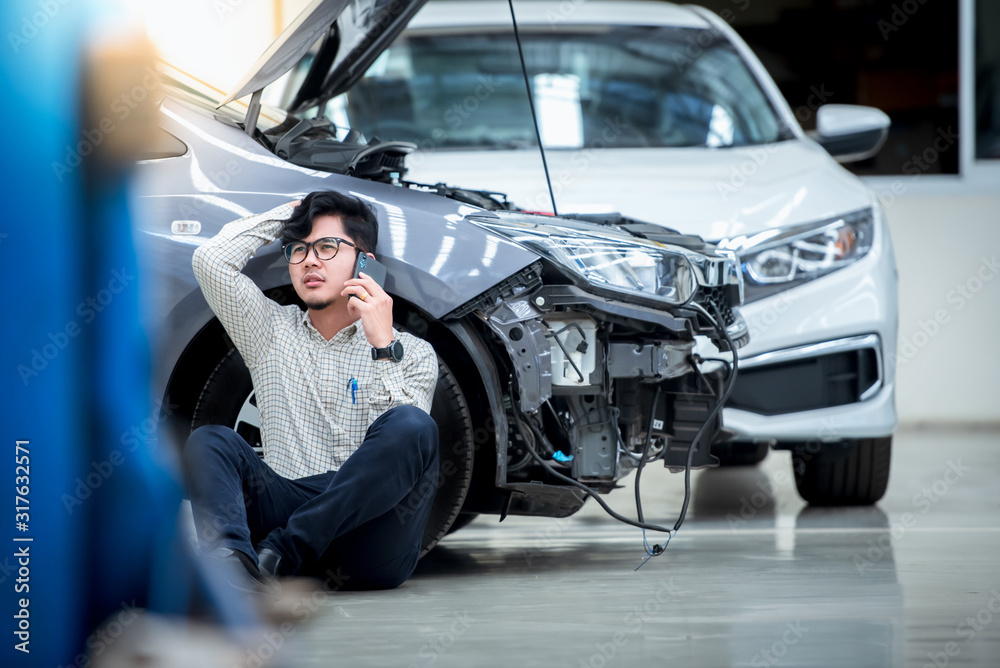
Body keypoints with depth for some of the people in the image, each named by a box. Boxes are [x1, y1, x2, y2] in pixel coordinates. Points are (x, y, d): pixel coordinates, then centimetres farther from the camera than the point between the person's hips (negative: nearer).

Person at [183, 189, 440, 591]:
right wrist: (287, 213, 19)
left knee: (410, 426, -31)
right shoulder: (271, 331, 21)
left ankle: (279, 553, -34)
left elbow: (405, 440, -3)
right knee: (208, 442, -23)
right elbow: (211, 259, 8)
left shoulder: (411, 354, 14)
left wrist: (384, 346, -10)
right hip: (284, 507, 2)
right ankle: (232, 561, -53)